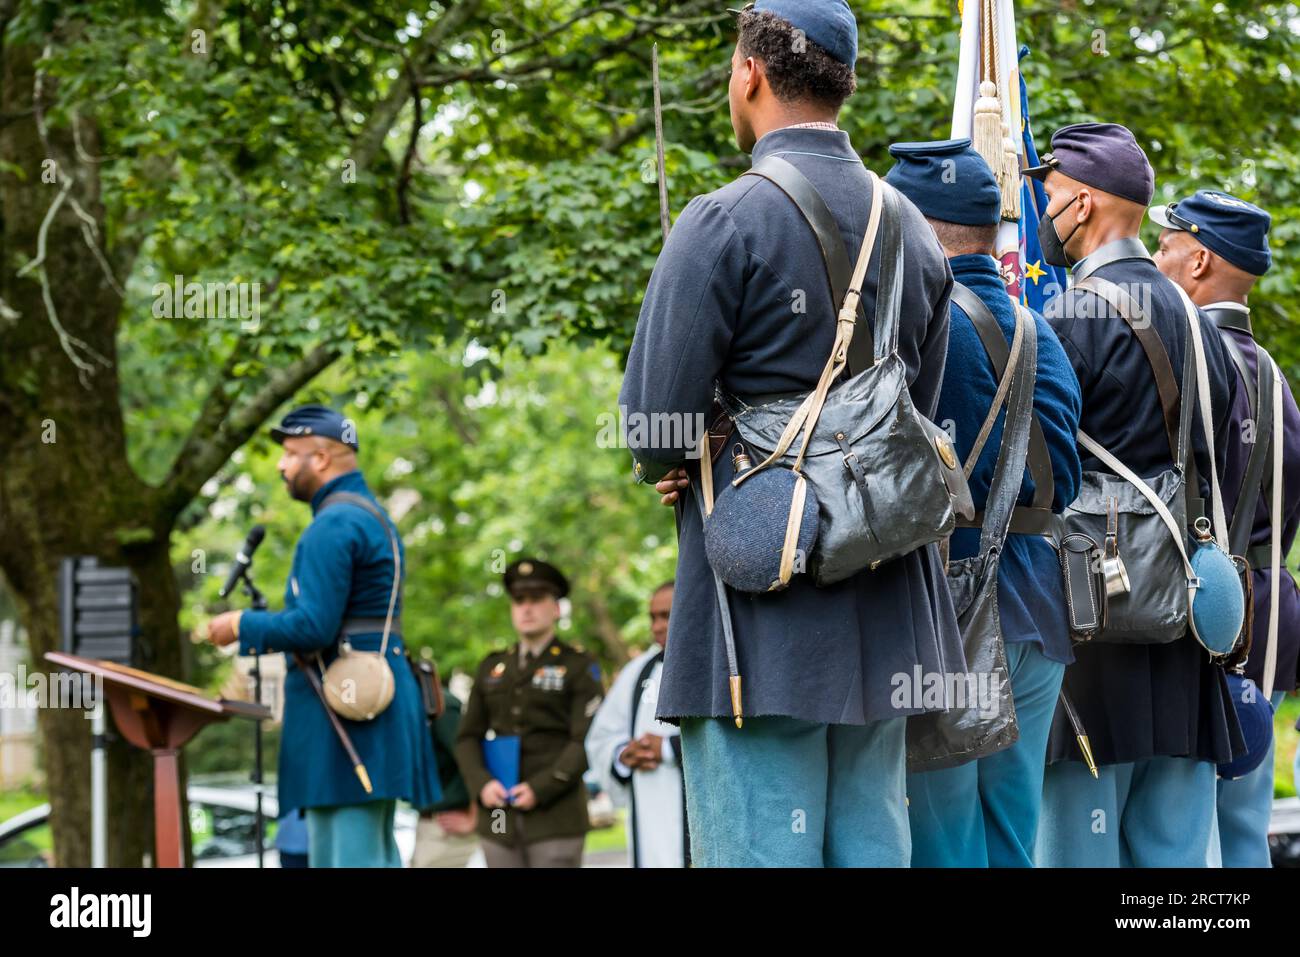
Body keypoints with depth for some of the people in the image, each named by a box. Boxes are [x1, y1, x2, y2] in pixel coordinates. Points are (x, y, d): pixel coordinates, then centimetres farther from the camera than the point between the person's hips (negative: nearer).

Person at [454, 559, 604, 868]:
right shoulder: (492, 667, 17)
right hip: (500, 818, 4)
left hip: (556, 817, -4)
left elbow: (588, 741, -7)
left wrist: (541, 789, -15)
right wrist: (482, 784, -6)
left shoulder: (579, 666, 3)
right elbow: (467, 737, 13)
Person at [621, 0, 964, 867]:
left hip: (762, 608, -7)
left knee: (756, 849, -4)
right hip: (886, 617, 7)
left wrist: (676, 467, 8)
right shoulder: (916, 232, 10)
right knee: (872, 844, 11)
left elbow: (655, 428, -13)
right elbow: (920, 415, 14)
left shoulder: (725, 223, -11)